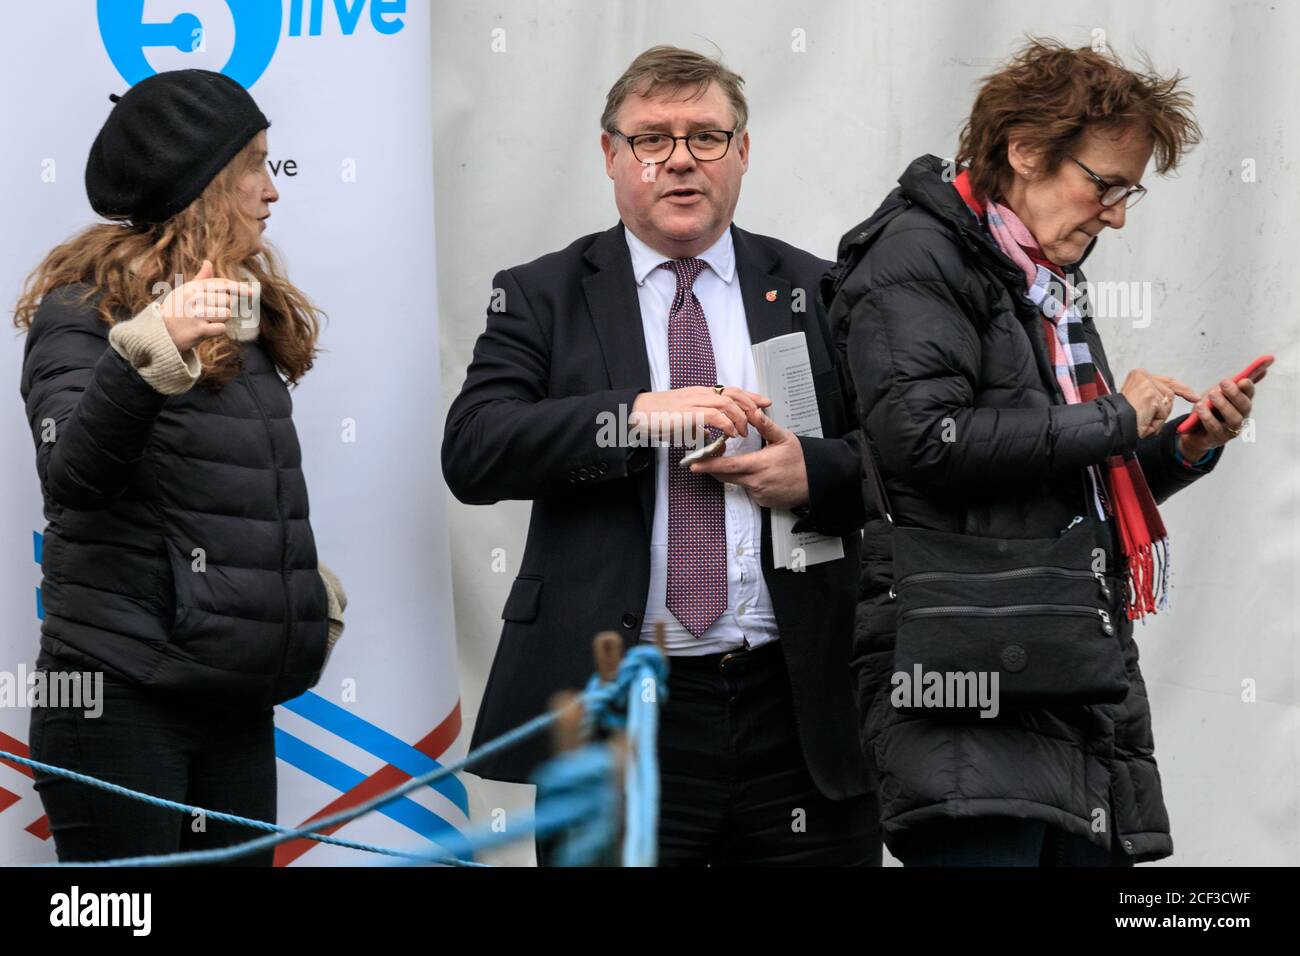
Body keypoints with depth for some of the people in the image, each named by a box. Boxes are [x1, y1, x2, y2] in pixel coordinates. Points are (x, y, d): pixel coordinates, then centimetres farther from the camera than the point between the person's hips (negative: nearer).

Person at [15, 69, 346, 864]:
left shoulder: (246, 319, 15)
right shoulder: (87, 306, -7)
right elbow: (73, 471, -23)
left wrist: (306, 585, 9)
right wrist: (149, 351, -36)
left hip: (239, 705, 7)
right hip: (124, 700, -7)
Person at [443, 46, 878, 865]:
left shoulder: (818, 295, 12)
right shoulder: (543, 297, 8)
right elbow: (472, 452, -6)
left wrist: (814, 472, -10)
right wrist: (636, 416, -17)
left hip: (801, 712, 2)